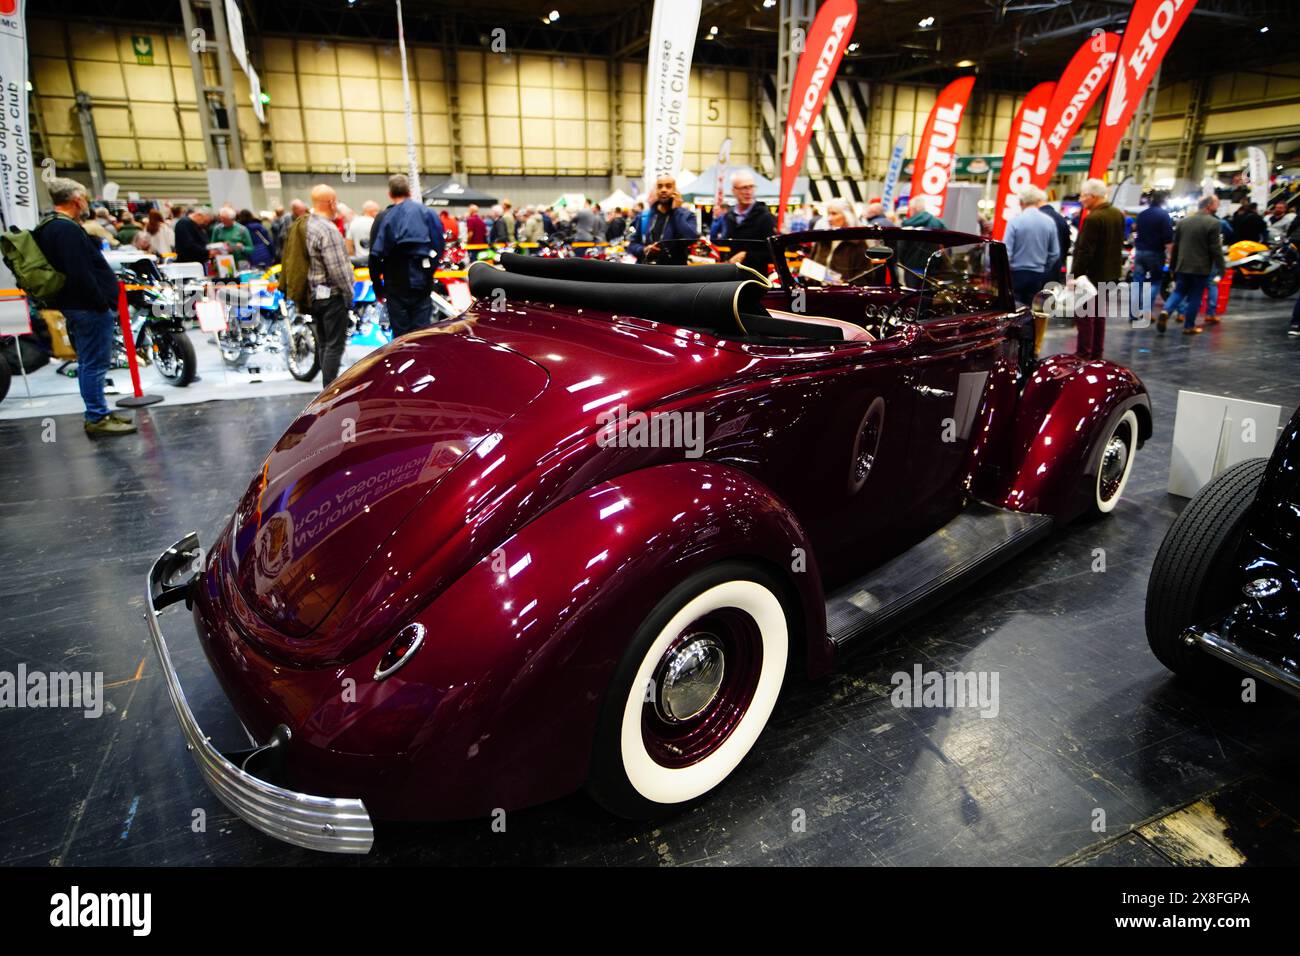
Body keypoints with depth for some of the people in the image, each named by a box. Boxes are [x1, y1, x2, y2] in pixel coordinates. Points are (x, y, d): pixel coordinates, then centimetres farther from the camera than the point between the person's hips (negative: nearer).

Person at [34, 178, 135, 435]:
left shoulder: (48, 228, 15)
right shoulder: (68, 229, -18)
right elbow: (80, 274, -24)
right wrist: (103, 305, -19)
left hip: (74, 306, 11)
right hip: (90, 307, -11)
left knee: (88, 363, 17)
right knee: (95, 364, -5)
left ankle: (97, 413, 26)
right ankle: (97, 419, 0)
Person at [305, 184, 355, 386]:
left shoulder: (307, 225, 10)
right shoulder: (328, 229, -17)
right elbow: (336, 267, -20)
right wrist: (348, 292, -8)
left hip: (314, 293, 9)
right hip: (332, 294, -9)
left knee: (324, 343, 16)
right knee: (335, 344, -5)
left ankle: (328, 386, 24)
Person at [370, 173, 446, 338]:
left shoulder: (385, 217, -6)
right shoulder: (428, 213, 3)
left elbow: (376, 253, -9)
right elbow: (439, 246, 3)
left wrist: (376, 283, 1)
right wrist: (430, 270, 13)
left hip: (397, 282, -2)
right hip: (423, 282, 3)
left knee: (401, 332, 5)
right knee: (421, 330, 6)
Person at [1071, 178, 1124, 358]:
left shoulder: (1093, 218, -20)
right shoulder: (1118, 215, 8)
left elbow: (1085, 250, -22)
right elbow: (1119, 244, 15)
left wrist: (1075, 275, -19)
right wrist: (1115, 265, 22)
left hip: (1092, 274, -8)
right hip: (1111, 273, 9)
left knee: (1084, 315, -2)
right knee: (1100, 315, 15)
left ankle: (1083, 354, -1)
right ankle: (1096, 353, 20)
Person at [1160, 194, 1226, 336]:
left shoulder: (1183, 221, 5)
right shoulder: (1213, 222, -12)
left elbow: (1175, 245, 11)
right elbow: (1216, 249, -13)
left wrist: (1173, 266, 19)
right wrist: (1220, 268, -4)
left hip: (1182, 265, 4)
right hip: (1201, 267, -4)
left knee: (1179, 291, 14)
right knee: (1195, 297, 4)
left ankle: (1166, 311, -13)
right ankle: (1189, 326, 8)